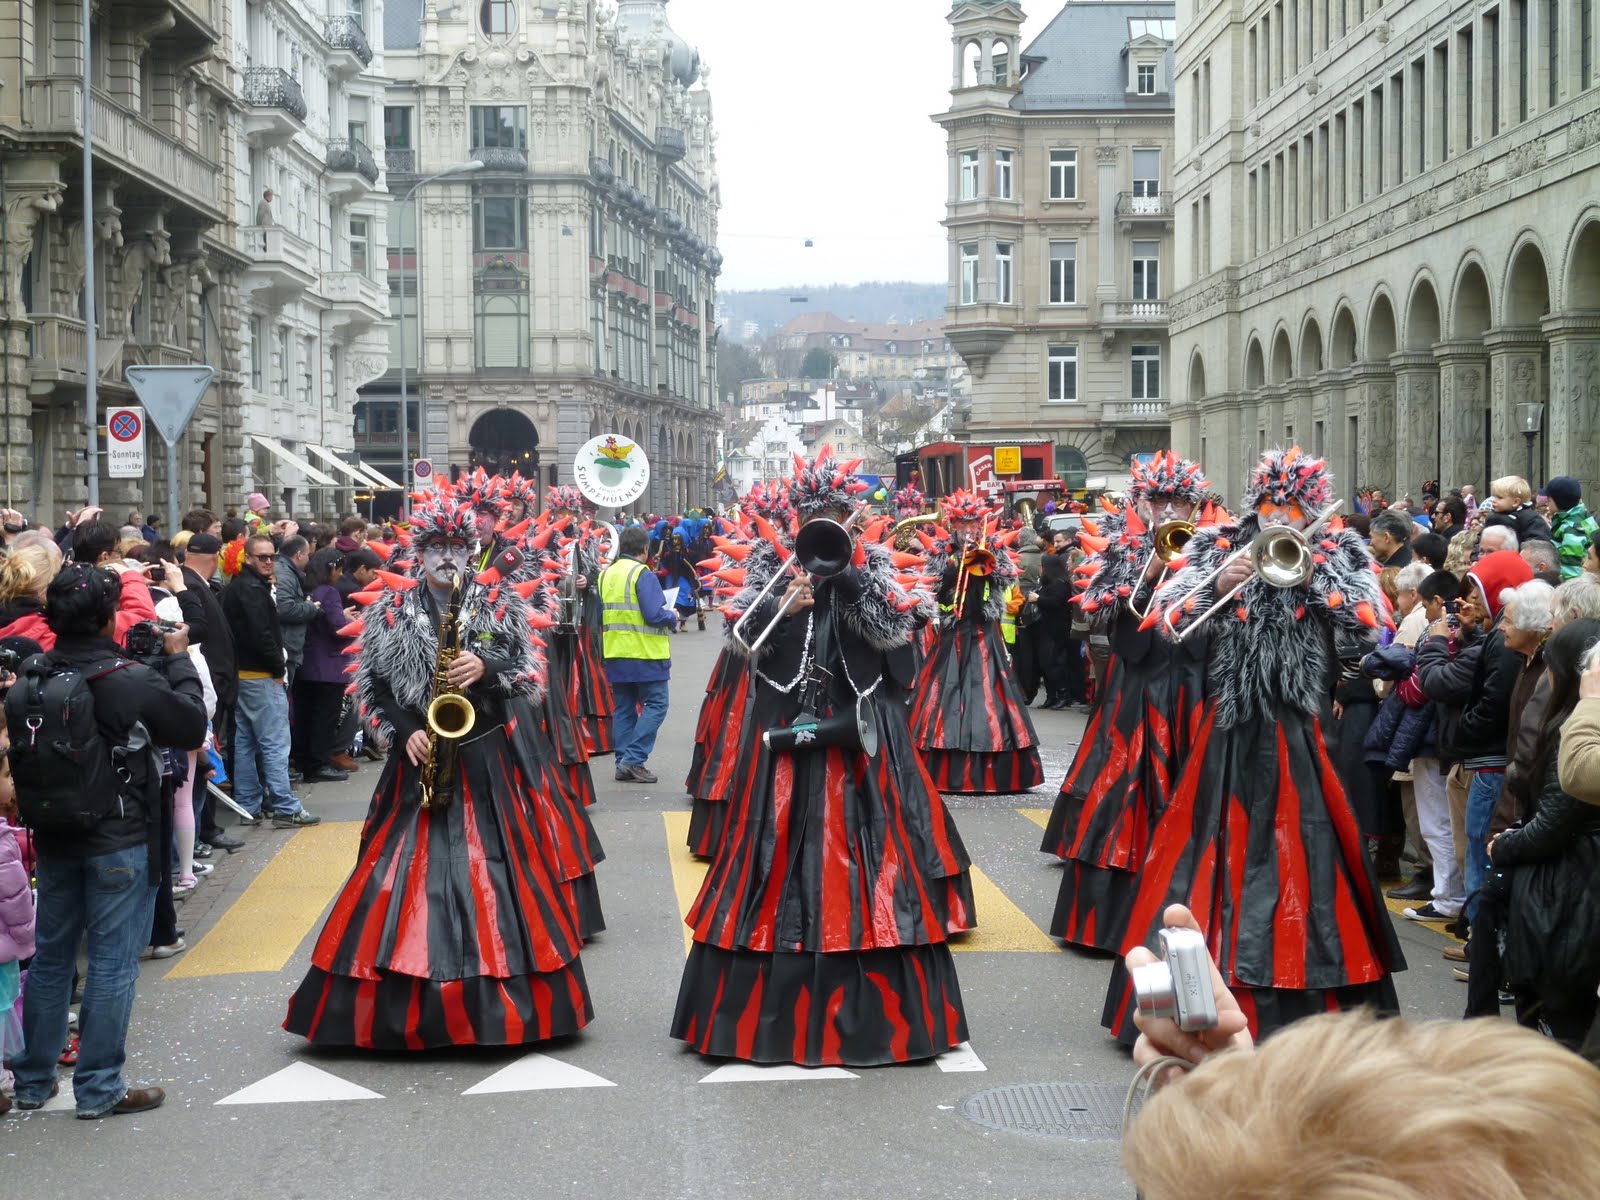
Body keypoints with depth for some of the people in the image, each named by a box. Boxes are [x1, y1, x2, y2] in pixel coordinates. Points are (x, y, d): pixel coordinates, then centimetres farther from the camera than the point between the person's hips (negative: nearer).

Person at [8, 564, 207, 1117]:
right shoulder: (134, 681, -20)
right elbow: (193, 727, -7)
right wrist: (178, 660, 4)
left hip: (53, 837, 6)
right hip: (120, 842, -5)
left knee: (50, 956, 17)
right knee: (112, 963, 4)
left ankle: (32, 1081, 27)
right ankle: (99, 1089, 10)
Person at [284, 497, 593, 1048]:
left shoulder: (500, 606, 4)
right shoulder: (391, 609, 5)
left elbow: (532, 673, 3)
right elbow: (372, 683, 6)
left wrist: (486, 668, -16)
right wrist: (405, 732, -8)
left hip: (485, 761, 0)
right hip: (419, 758, 0)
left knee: (491, 873, -1)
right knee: (408, 869, -3)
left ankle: (498, 1005, 7)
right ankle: (408, 1005, 4)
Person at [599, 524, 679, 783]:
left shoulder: (605, 574, 8)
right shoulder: (643, 575, -14)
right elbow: (654, 614, -20)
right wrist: (673, 618, -1)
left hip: (615, 654, 7)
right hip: (645, 655, -7)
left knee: (624, 707, 13)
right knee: (655, 705, 0)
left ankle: (623, 762, 12)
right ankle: (633, 760, -9)